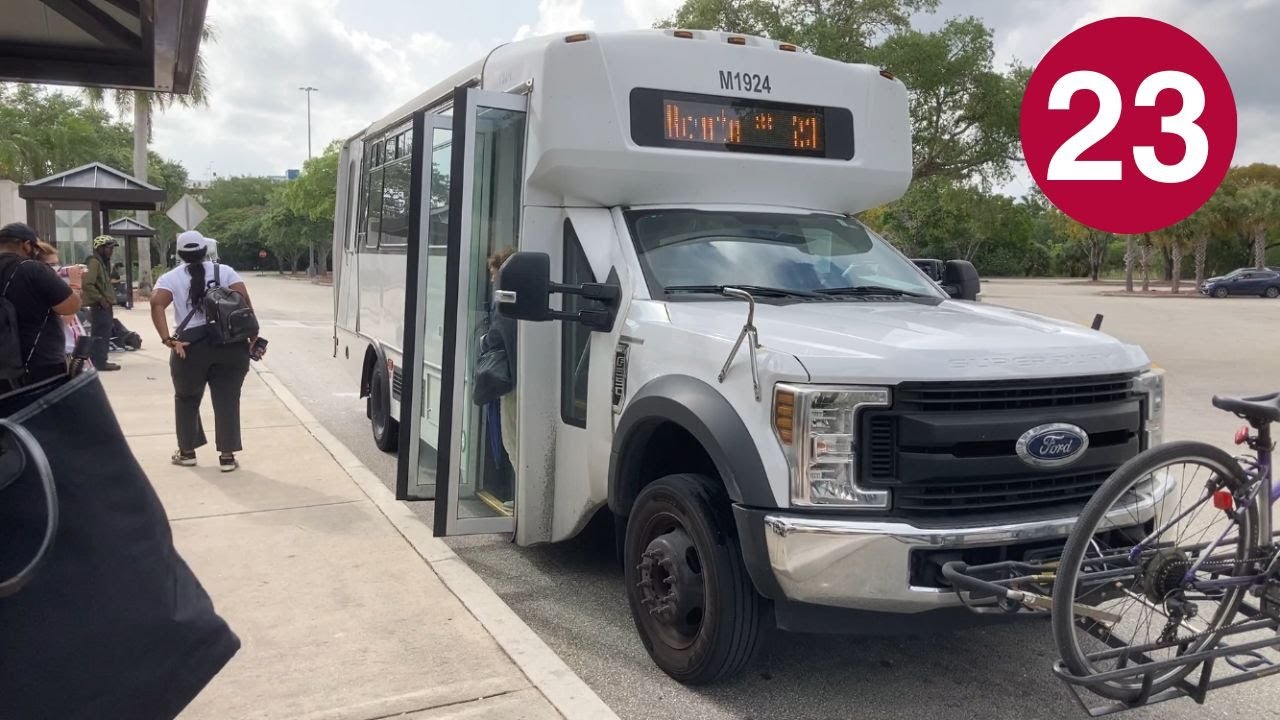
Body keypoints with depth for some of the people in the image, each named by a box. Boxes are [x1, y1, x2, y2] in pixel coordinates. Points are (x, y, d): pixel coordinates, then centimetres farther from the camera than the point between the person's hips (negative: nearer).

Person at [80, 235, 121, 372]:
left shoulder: (103, 262, 17)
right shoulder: (94, 262, -15)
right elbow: (87, 284, -25)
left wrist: (108, 299, 13)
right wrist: (100, 298, -21)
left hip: (104, 305, 10)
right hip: (99, 305, -10)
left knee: (101, 334, 14)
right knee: (101, 335, -8)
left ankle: (98, 360, 20)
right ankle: (100, 362, -6)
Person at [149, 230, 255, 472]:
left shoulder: (171, 278, 6)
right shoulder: (225, 271, 8)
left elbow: (156, 303, -11)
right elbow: (244, 300, -5)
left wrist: (168, 339, -15)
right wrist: (252, 332, -3)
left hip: (191, 346, 0)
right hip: (229, 344, 0)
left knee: (187, 399, 19)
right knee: (227, 399, 6)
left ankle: (187, 452, 26)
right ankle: (227, 456, 5)